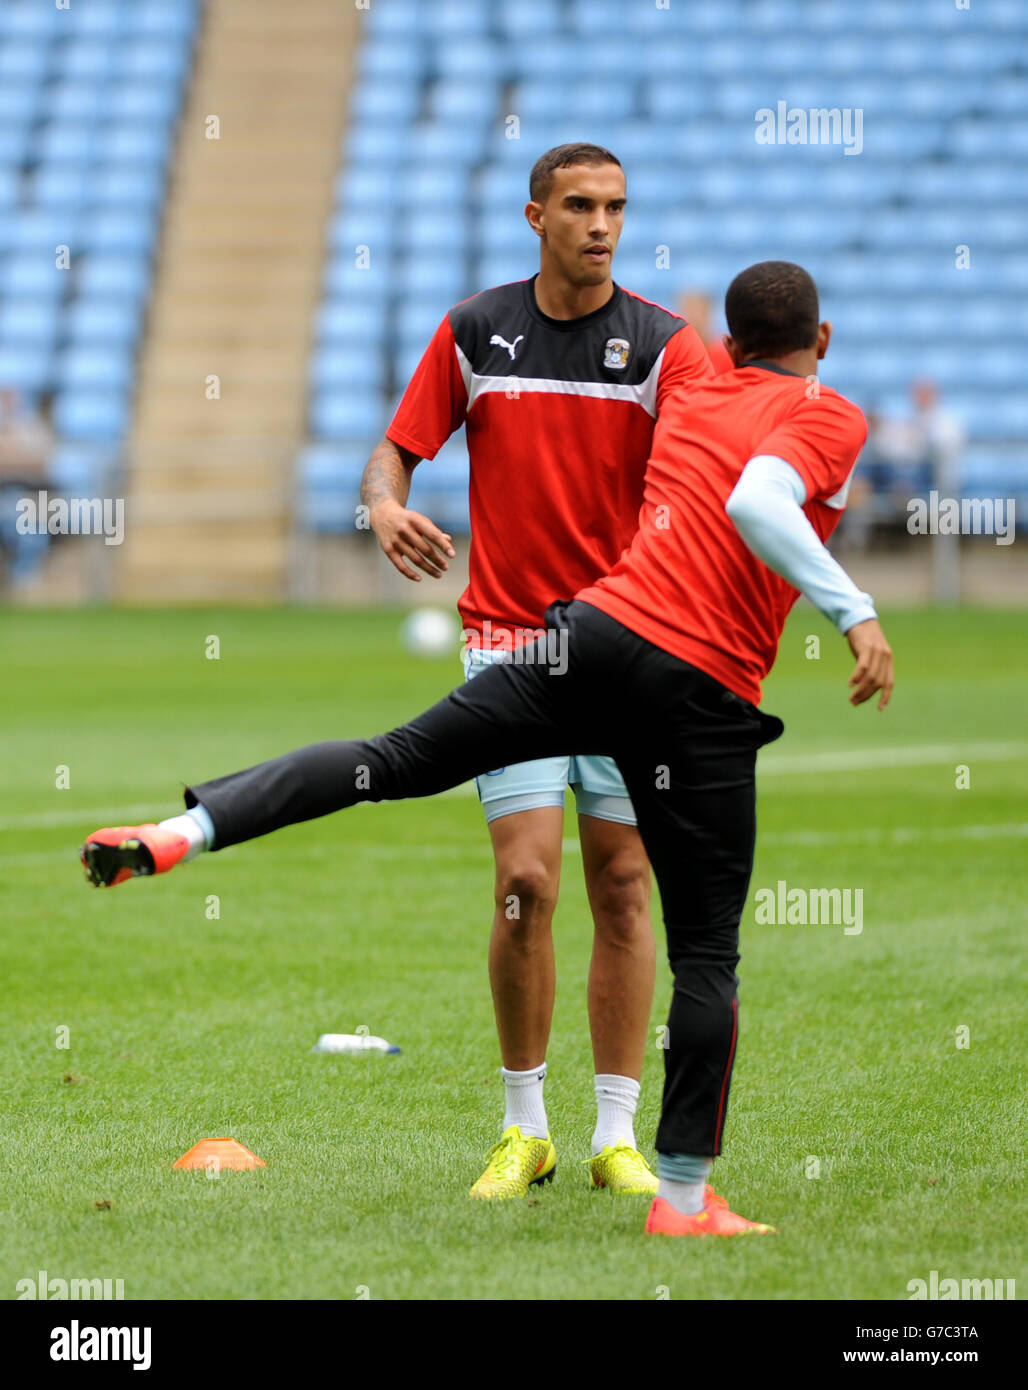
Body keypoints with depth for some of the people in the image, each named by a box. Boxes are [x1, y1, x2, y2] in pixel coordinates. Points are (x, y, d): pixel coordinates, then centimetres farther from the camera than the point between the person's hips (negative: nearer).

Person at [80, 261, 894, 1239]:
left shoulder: (690, 400, 20)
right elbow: (753, 504, -19)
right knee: (706, 952, 3)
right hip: (702, 698, -5)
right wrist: (852, 608, -23)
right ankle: (684, 1196, 4)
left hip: (599, 624, 5)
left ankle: (185, 828, -13)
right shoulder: (830, 418, 0)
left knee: (396, 762, 6)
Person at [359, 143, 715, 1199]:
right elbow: (396, 448, 7)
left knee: (622, 887, 1)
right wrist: (386, 506, -16)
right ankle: (524, 1128, 5)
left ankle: (616, 1136, 8)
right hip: (510, 637, 0)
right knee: (528, 881, -9)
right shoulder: (474, 331, 2)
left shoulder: (662, 342, -2)